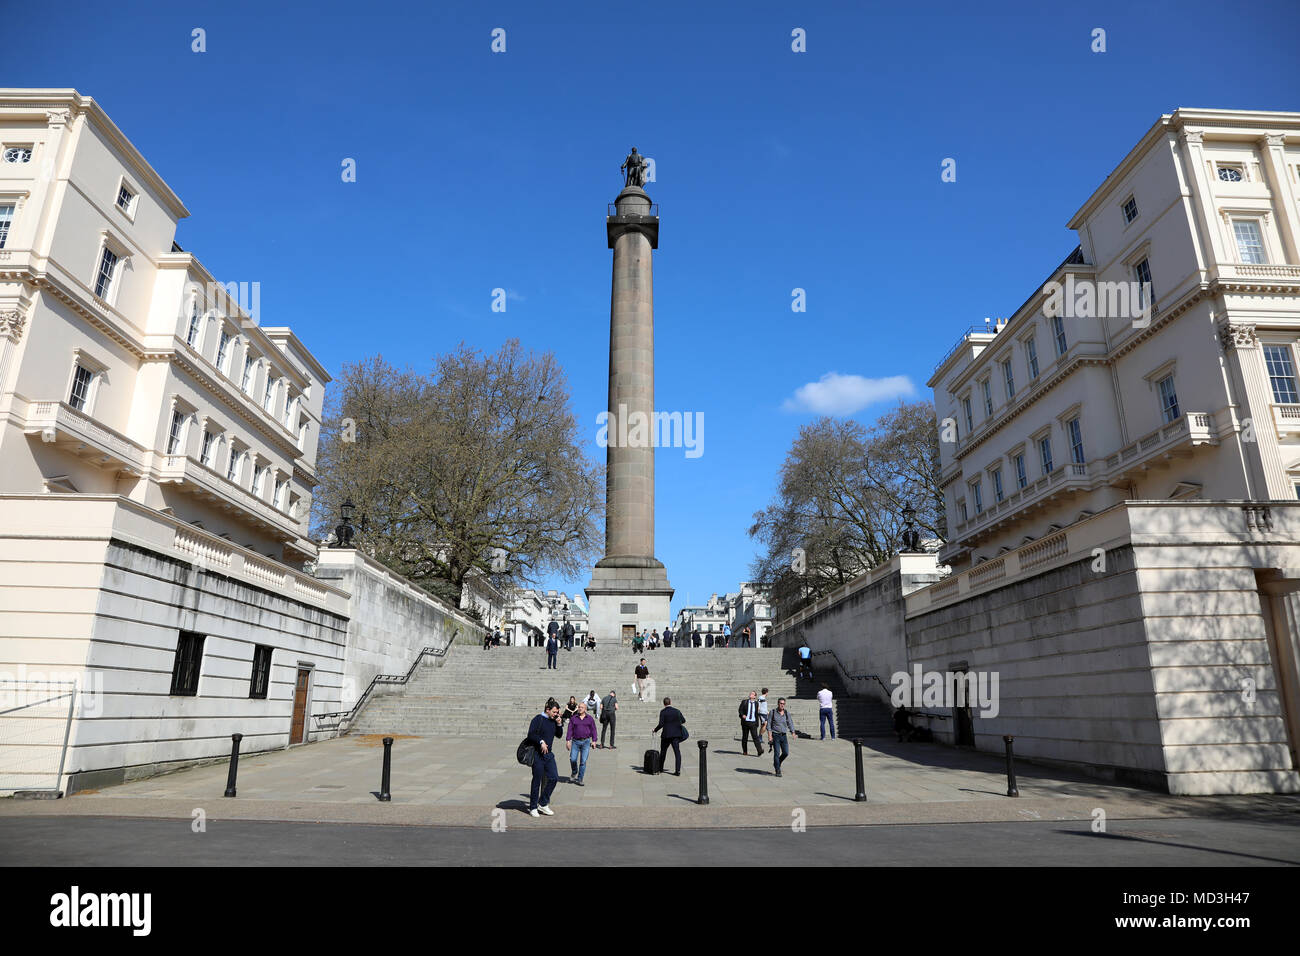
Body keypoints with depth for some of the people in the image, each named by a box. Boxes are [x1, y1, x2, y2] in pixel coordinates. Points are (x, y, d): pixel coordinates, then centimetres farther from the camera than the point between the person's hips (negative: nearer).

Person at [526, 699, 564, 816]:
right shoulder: (538, 719, -10)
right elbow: (531, 734, -17)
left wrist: (559, 724, 2)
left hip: (548, 754, 7)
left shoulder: (553, 720, 11)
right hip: (537, 754, -7)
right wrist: (541, 741, -26)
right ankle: (533, 807, 15)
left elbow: (559, 735, 17)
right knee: (537, 781, 1)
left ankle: (543, 804, 15)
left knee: (554, 778, 0)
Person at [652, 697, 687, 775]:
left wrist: (655, 730, 1)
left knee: (663, 751, 17)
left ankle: (660, 768, 31)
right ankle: (678, 771, -8)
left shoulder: (663, 712, -8)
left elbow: (661, 724, -15)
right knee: (677, 752, 0)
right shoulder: (677, 711, 4)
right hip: (676, 735, 2)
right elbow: (683, 720, 14)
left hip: (666, 735, -2)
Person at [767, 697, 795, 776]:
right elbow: (769, 724, -3)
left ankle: (778, 763, 28)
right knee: (777, 753, -8)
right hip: (775, 735, -3)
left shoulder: (787, 713, 5)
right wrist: (769, 735, -10)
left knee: (786, 753, 0)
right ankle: (777, 771, 2)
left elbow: (790, 724, 5)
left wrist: (793, 734, -7)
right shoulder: (773, 712, -3)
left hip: (784, 735, 3)